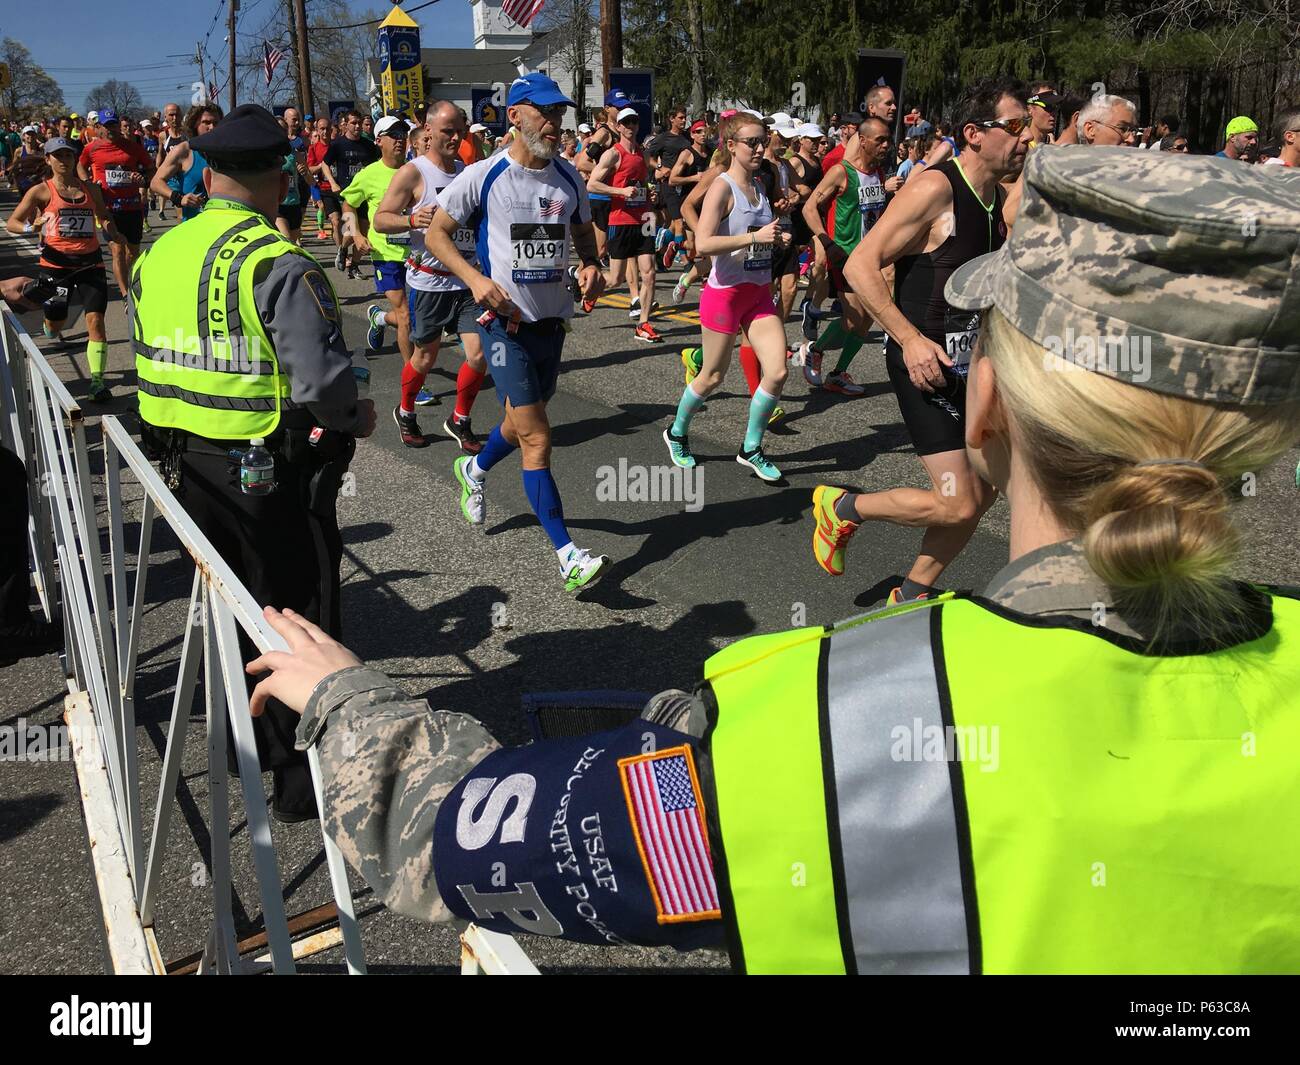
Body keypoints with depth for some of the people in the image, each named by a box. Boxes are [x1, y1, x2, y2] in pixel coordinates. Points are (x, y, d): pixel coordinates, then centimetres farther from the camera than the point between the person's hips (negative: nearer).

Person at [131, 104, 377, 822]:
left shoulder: (157, 256, 5)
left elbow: (148, 362, 11)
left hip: (184, 461, 7)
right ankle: (300, 778, 18)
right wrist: (357, 419, -5)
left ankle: (247, 745, 41)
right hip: (271, 472, -7)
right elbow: (324, 385, -24)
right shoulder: (279, 265, -19)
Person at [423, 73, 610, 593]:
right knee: (537, 437, -11)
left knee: (521, 423, 20)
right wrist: (476, 277, -18)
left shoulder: (568, 178, 7)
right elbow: (435, 233, -2)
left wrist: (591, 265, -2)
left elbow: (583, 233, 21)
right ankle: (568, 555, -10)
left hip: (553, 319, 6)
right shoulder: (483, 176, -8)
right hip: (506, 321, -6)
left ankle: (474, 469, 53)